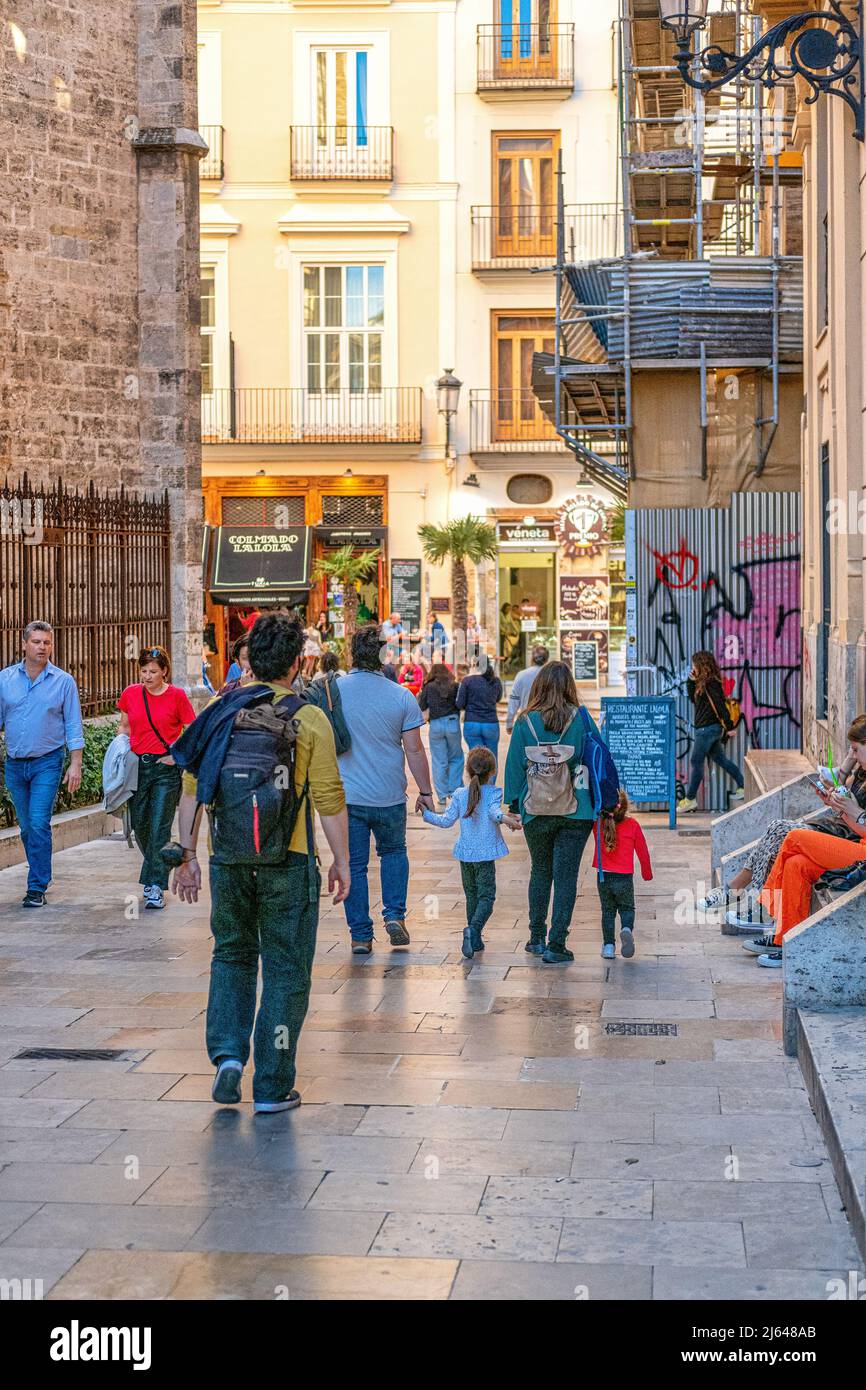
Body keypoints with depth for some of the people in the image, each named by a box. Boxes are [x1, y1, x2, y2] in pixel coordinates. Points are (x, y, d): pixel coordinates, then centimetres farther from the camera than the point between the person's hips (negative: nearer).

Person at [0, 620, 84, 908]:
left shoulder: (63, 681, -2)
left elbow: (73, 727, 1)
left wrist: (75, 764, -6)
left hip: (47, 763, -3)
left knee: (39, 824, -12)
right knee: (26, 827, 10)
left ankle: (37, 888, -9)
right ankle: (41, 875, 26)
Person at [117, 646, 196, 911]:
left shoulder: (177, 696, -5)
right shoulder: (130, 694, 5)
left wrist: (177, 755, -9)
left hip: (166, 768, -4)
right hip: (137, 766, 4)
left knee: (159, 827, -7)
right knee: (139, 825, 11)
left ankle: (156, 886, -4)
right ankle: (155, 871, 36)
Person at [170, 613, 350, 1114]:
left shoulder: (217, 711, 2)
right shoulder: (308, 719, -8)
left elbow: (192, 790, 4)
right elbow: (329, 800, -7)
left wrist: (188, 855, 12)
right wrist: (342, 862, 3)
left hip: (228, 860, 3)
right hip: (288, 863, -3)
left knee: (232, 955, 22)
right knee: (285, 971, 7)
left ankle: (228, 1053, 7)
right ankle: (273, 1087, 10)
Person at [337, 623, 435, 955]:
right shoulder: (402, 696, -6)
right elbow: (414, 750, -4)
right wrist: (425, 791, 7)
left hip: (347, 796, -1)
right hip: (389, 797, 1)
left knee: (354, 865, 7)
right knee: (393, 851, 23)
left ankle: (360, 935, 9)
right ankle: (394, 915, 10)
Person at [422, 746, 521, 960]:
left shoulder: (460, 795, 3)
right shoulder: (494, 793, -5)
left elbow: (446, 820, 3)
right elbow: (494, 811, -24)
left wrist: (426, 813, 14)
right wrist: (505, 818, -40)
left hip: (465, 853, 3)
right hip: (485, 854, -3)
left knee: (471, 895, 16)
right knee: (486, 897, -2)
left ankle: (475, 940, 18)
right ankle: (474, 929, -28)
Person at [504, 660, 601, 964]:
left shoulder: (525, 721, -3)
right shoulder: (581, 719, -5)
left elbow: (514, 765, 1)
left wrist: (514, 804, 10)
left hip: (536, 812, 2)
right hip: (575, 812, -1)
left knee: (540, 872, 19)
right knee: (566, 876, 3)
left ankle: (537, 938, 24)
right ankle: (556, 945, 0)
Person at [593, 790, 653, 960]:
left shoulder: (598, 823, -5)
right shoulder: (632, 825, -6)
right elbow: (642, 850, 3)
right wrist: (647, 873, 16)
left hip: (603, 876, 1)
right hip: (625, 877, -1)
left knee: (607, 910, 15)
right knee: (627, 908, 15)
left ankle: (609, 945, 9)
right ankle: (627, 929, -14)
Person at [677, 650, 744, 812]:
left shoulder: (710, 683, -17)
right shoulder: (702, 683, 12)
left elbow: (720, 705, -21)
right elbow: (693, 699, 22)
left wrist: (729, 727, -22)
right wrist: (691, 682, 8)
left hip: (707, 729, -10)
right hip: (710, 728, 10)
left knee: (697, 762, -3)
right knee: (719, 758, 17)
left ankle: (690, 799, 3)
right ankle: (743, 785, 23)